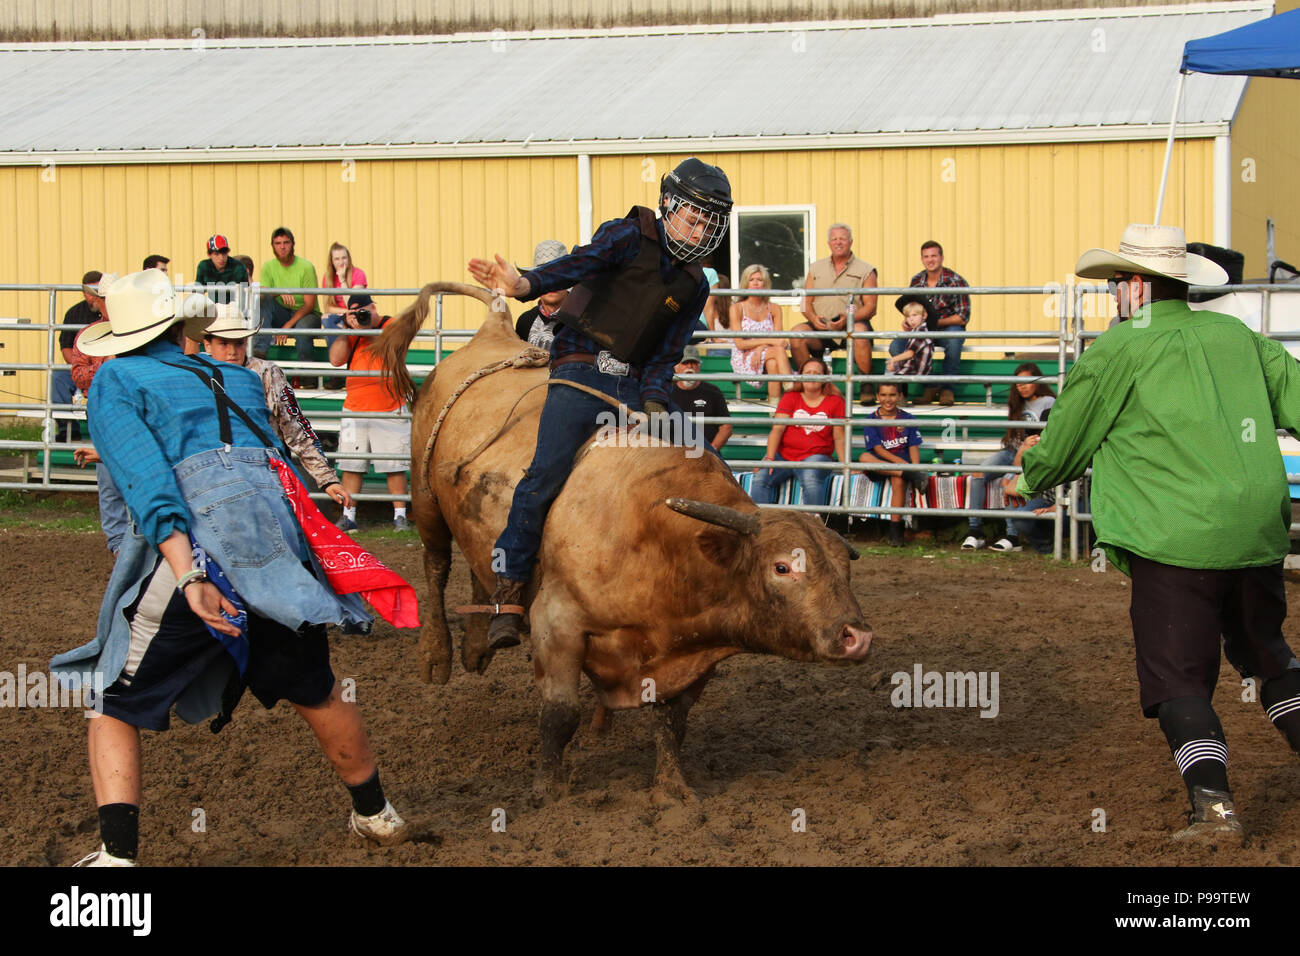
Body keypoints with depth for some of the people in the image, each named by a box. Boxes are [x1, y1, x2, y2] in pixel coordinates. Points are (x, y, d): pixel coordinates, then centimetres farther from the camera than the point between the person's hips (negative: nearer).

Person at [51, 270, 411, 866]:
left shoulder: (114, 383, 8)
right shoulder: (240, 380, 25)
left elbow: (144, 478, -8)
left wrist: (189, 576, -18)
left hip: (188, 550, -5)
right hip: (279, 533, 5)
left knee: (115, 707, 9)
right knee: (315, 693, 26)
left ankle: (117, 852, -8)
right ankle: (376, 816, 42)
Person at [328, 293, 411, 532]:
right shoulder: (351, 333, 13)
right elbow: (336, 360, 0)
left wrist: (365, 329, -18)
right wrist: (346, 328, -5)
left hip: (389, 411, -4)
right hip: (354, 410, 4)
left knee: (395, 467, -3)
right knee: (351, 466, 1)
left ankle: (399, 515, 3)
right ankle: (348, 516, 5)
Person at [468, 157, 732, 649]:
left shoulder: (694, 285, 14)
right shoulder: (629, 236, -1)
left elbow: (666, 355, 11)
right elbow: (581, 264, -20)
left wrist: (653, 404, -8)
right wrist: (525, 284, -40)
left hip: (634, 386, 6)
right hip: (580, 369, -6)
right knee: (547, 473, -21)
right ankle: (508, 592, -18)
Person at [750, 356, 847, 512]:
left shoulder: (835, 402, 8)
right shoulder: (790, 398, 11)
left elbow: (839, 438, 6)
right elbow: (777, 429, -1)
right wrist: (769, 458, -15)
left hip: (814, 457, -2)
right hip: (783, 454, 2)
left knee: (810, 478, -37)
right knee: (760, 477, -27)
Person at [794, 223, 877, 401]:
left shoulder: (865, 271, 9)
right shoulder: (816, 269, 19)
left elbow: (870, 307, 0)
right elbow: (806, 303, 15)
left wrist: (848, 318, -19)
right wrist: (813, 318, -9)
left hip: (851, 325, -3)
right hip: (821, 327, 3)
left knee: (860, 332, -38)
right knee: (796, 333, -27)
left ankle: (867, 387, -26)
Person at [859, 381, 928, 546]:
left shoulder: (908, 419, 9)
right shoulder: (871, 420, 4)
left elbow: (914, 447, 5)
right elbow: (878, 449, -6)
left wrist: (916, 467, -16)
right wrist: (902, 463, -18)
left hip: (903, 461, 0)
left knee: (898, 480, -35)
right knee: (864, 457, -33)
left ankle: (895, 531, -29)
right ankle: (911, 476, -40)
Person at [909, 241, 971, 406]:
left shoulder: (956, 282, -10)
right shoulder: (916, 281, 5)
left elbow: (963, 317, -12)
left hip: (948, 327, -4)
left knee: (953, 339, -40)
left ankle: (948, 388, -19)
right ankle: (930, 387, -9)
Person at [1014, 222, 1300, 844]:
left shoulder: (1118, 350, -3)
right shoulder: (1238, 336, 11)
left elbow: (1061, 447, 6)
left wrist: (1030, 482, 26)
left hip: (1176, 541, -5)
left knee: (1179, 679, 1)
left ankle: (1214, 807, -13)